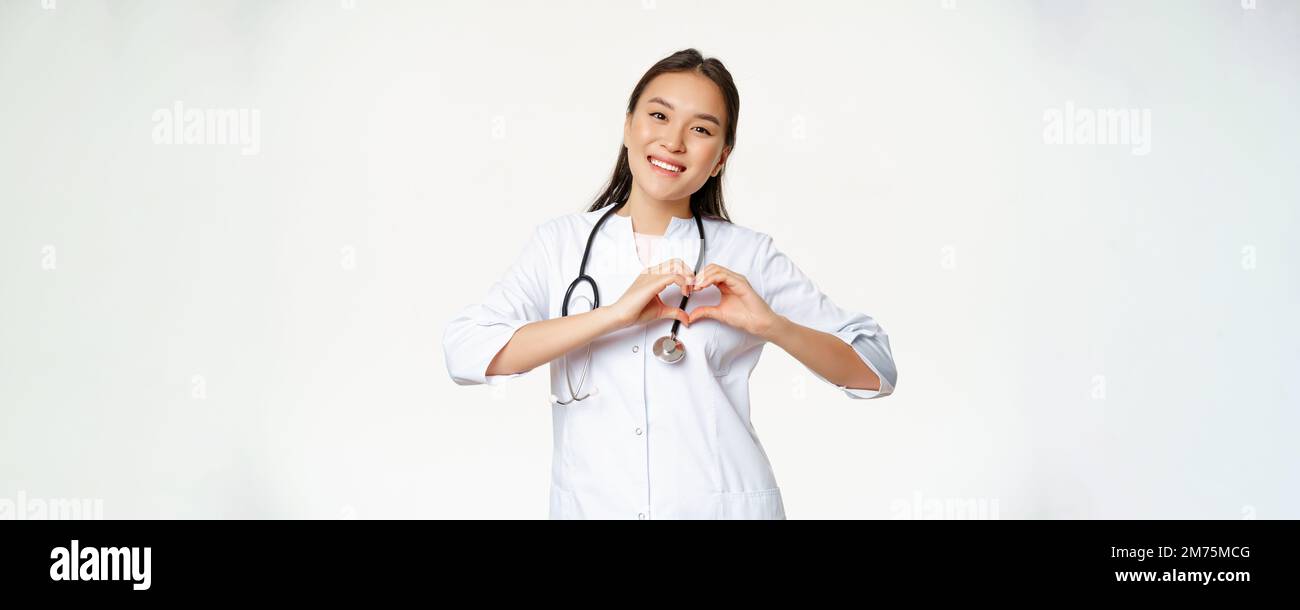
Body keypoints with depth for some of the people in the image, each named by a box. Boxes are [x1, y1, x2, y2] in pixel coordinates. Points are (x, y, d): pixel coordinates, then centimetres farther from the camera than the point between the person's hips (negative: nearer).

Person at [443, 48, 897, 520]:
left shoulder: (749, 255, -3)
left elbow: (876, 371, -2)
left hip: (724, 505, 0)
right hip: (591, 505, 1)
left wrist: (770, 325, -18)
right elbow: (464, 353, -16)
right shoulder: (559, 243, -2)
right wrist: (614, 315, -22)